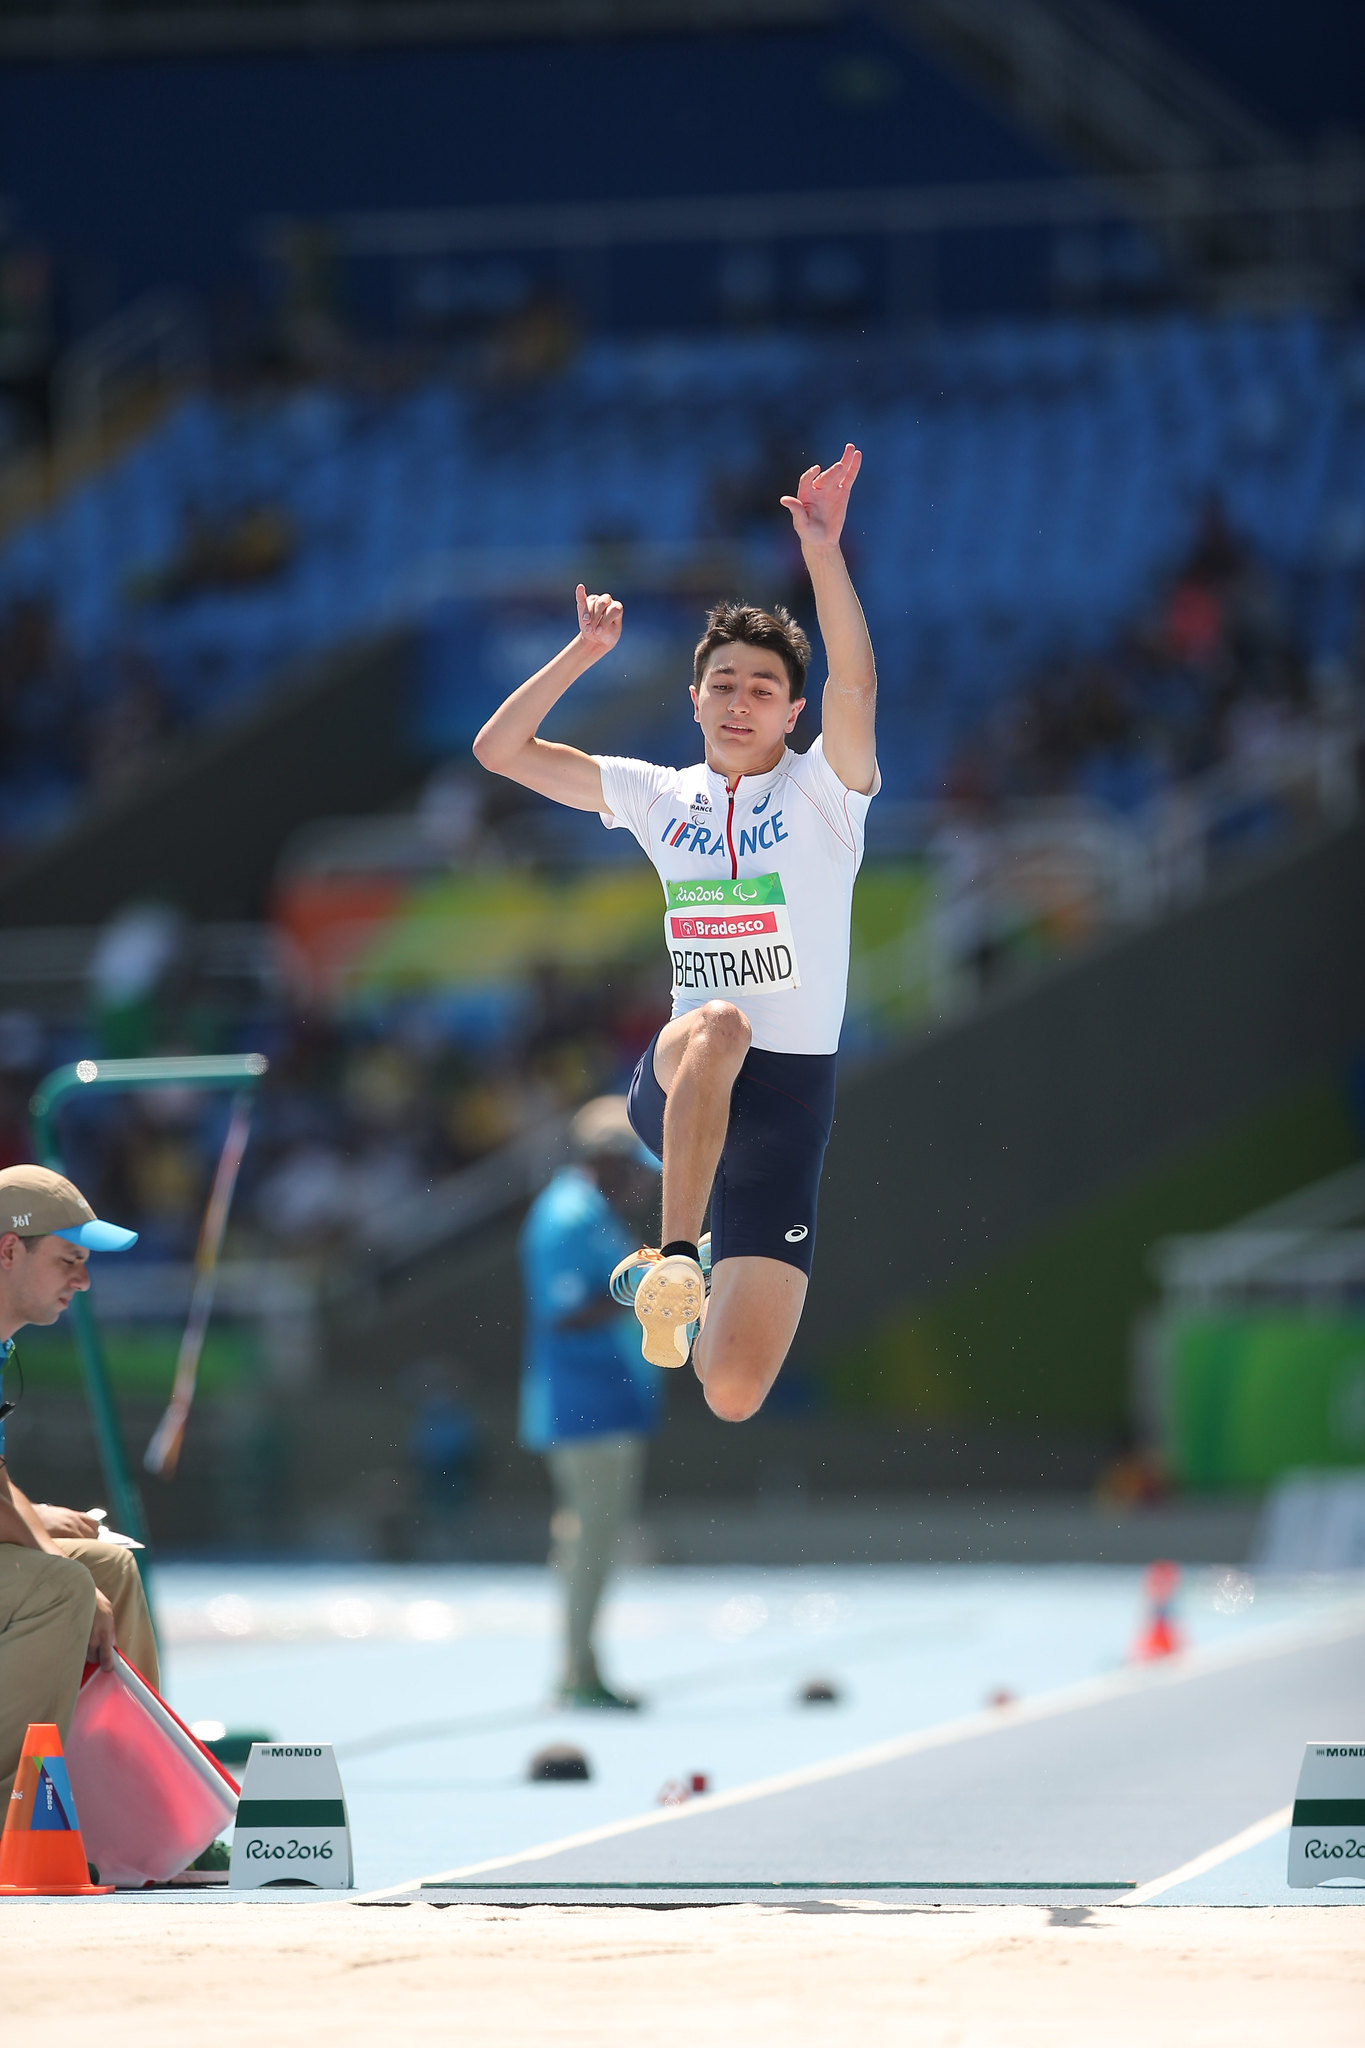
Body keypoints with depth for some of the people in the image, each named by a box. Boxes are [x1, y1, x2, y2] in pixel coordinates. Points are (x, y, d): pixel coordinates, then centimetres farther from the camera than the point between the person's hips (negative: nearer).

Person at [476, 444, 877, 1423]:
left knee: (733, 1395, -10)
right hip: (676, 1080, 2)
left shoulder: (822, 790, -1)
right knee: (716, 1027, -40)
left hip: (788, 1093, -2)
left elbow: (857, 683, -22)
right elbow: (500, 748, 9)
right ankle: (674, 1262, -33)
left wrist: (822, 552, -31)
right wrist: (585, 652, -1)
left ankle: (728, 1296, 26)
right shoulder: (660, 797, 10)